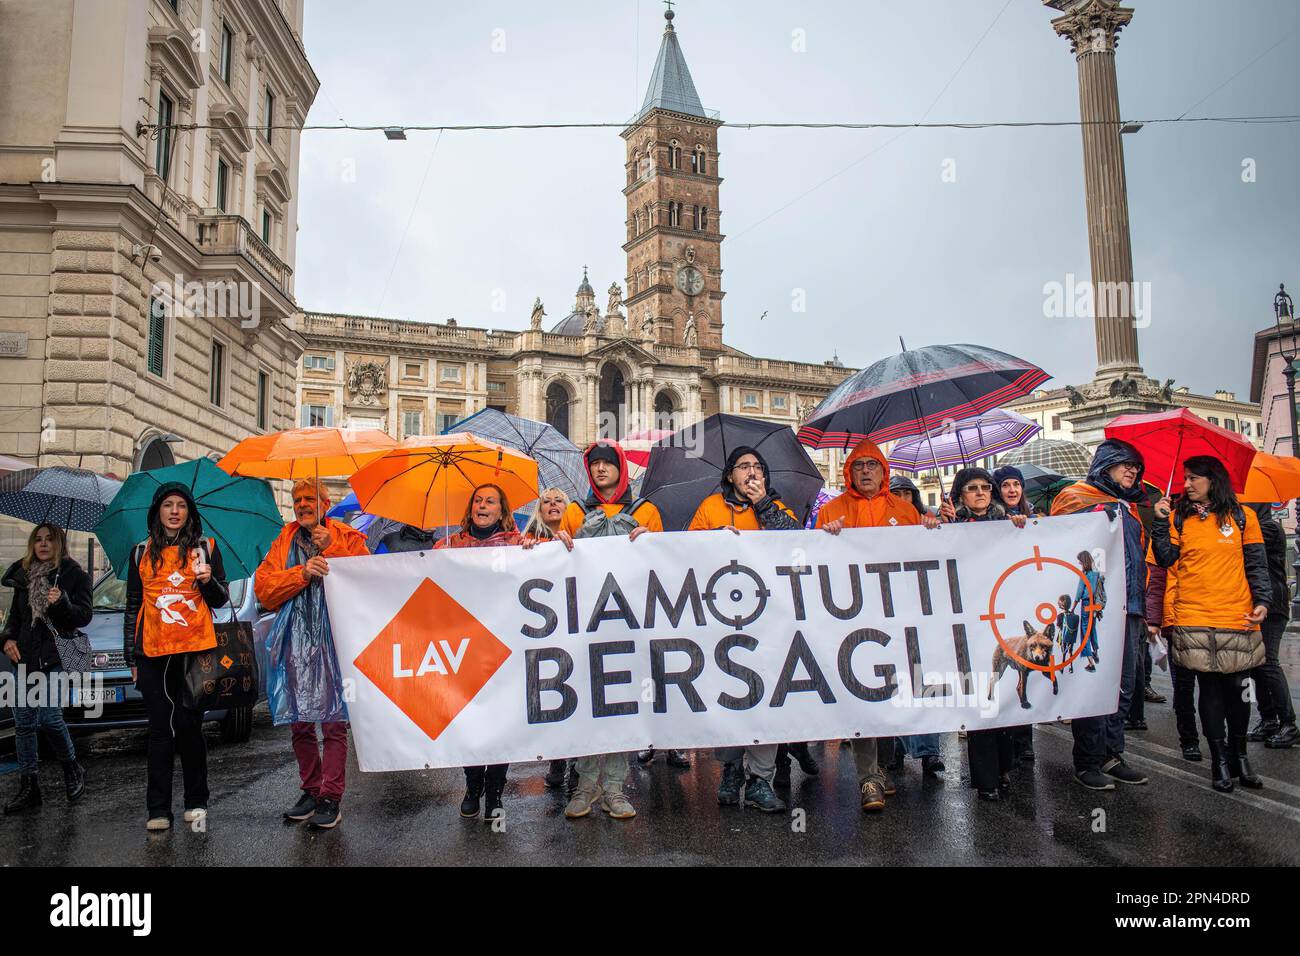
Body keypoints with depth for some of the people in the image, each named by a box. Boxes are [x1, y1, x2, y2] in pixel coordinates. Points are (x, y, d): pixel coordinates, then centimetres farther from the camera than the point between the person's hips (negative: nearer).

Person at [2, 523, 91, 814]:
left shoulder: (74, 575, -1)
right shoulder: (24, 576, 13)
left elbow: (84, 616, -5)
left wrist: (62, 602, -23)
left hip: (57, 656, -5)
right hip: (26, 657, 5)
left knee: (49, 716, -14)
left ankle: (72, 770, 11)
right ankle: (29, 787, 16)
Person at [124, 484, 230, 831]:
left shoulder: (206, 548, 7)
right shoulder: (141, 553, 12)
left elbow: (222, 601, 7)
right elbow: (133, 607, 14)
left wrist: (209, 581, -14)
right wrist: (130, 657, 11)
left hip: (195, 649, -1)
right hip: (153, 652, 1)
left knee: (189, 726, 3)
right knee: (160, 729, 4)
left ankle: (196, 802, 16)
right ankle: (158, 809, 9)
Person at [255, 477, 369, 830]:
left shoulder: (347, 538, 7)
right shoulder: (283, 543, 17)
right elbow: (263, 587, 6)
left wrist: (331, 549, -11)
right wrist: (302, 573, -9)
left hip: (335, 640, -4)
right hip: (295, 642, 4)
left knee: (333, 723, -4)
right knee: (300, 724, 9)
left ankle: (331, 798, 3)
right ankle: (311, 790, 23)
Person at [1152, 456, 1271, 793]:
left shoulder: (1242, 517, 8)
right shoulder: (1179, 518, 8)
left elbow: (1256, 564, 8)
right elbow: (1166, 559, 0)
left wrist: (1262, 601, -4)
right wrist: (1160, 522, -8)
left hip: (1238, 619, 0)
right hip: (1194, 619, 0)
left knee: (1238, 688, 4)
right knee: (1210, 688, 2)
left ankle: (1239, 756, 21)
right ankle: (1219, 760, 12)